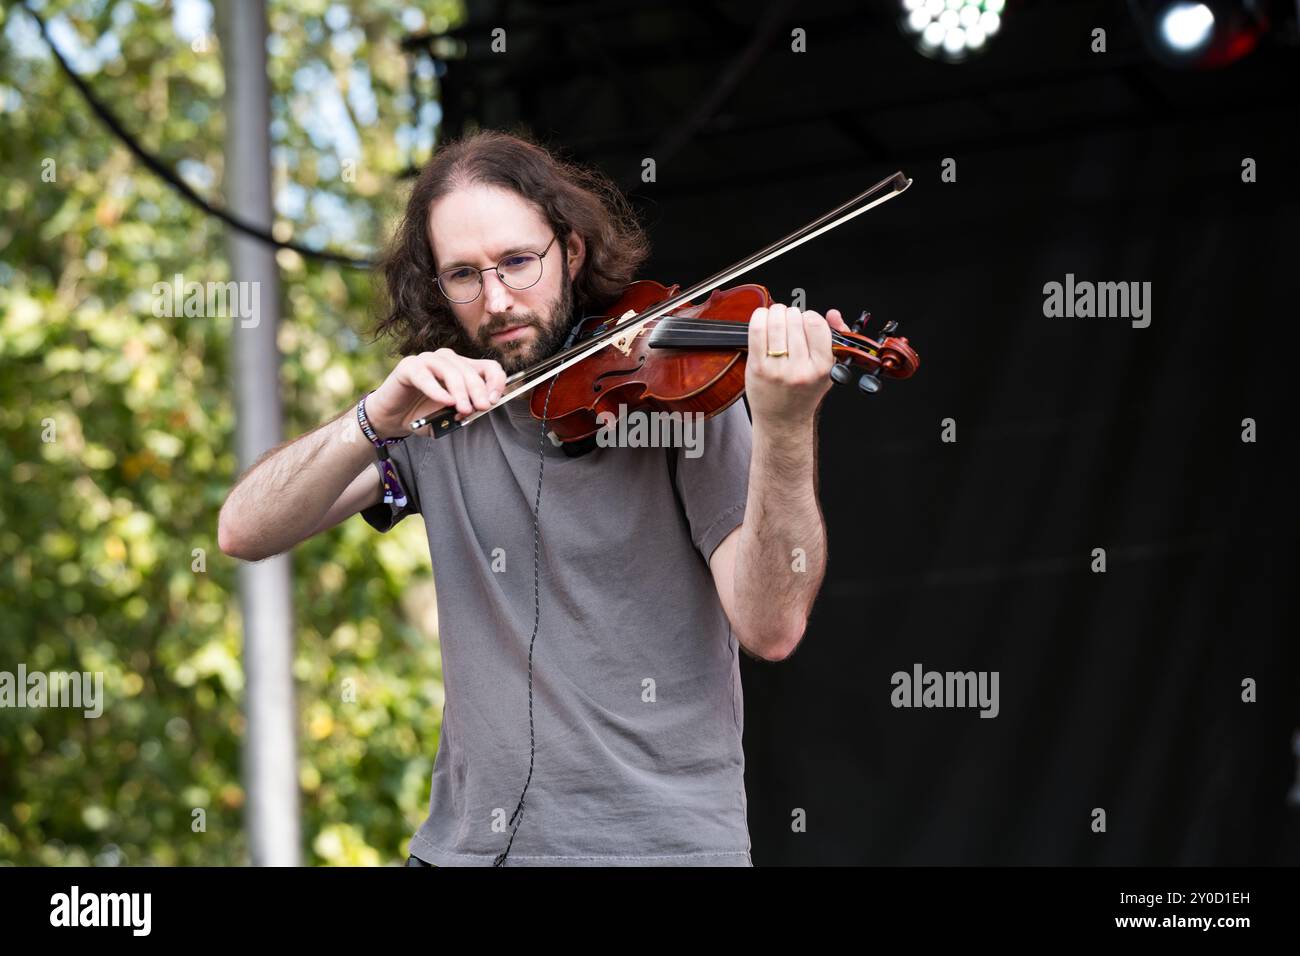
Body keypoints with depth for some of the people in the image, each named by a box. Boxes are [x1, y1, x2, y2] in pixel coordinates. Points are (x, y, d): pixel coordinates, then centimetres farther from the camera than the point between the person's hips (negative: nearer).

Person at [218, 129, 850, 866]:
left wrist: (786, 429, -29)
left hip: (661, 839, -3)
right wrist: (377, 421, -19)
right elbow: (244, 532, -3)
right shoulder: (440, 415, 7)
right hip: (465, 839, 3)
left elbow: (771, 628, -15)